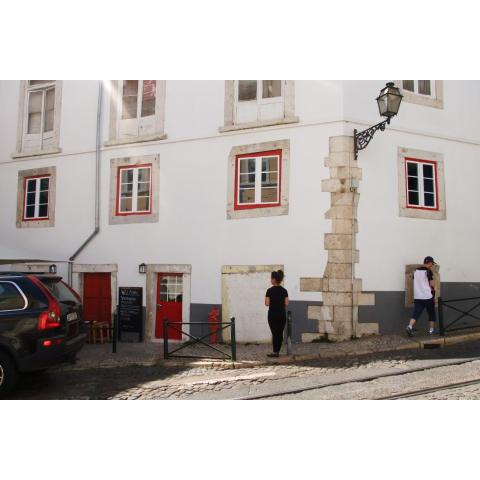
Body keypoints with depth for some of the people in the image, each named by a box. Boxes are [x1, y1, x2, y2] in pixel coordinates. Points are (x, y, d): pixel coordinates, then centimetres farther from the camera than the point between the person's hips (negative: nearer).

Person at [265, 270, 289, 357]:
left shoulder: (270, 290, -9)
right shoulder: (284, 291, 2)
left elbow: (267, 303, -13)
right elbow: (286, 303, -1)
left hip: (273, 314, -3)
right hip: (282, 314, 3)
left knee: (274, 333, -1)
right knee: (280, 333, 8)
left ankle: (275, 352, -3)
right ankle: (277, 351, 11)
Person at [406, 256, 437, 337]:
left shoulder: (415, 271, 9)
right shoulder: (428, 271, -9)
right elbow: (432, 284, -10)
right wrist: (433, 288, 12)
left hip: (417, 297, 4)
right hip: (428, 296, -4)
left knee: (416, 313, -1)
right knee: (431, 313, 13)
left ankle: (410, 327, -21)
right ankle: (432, 330, 20)